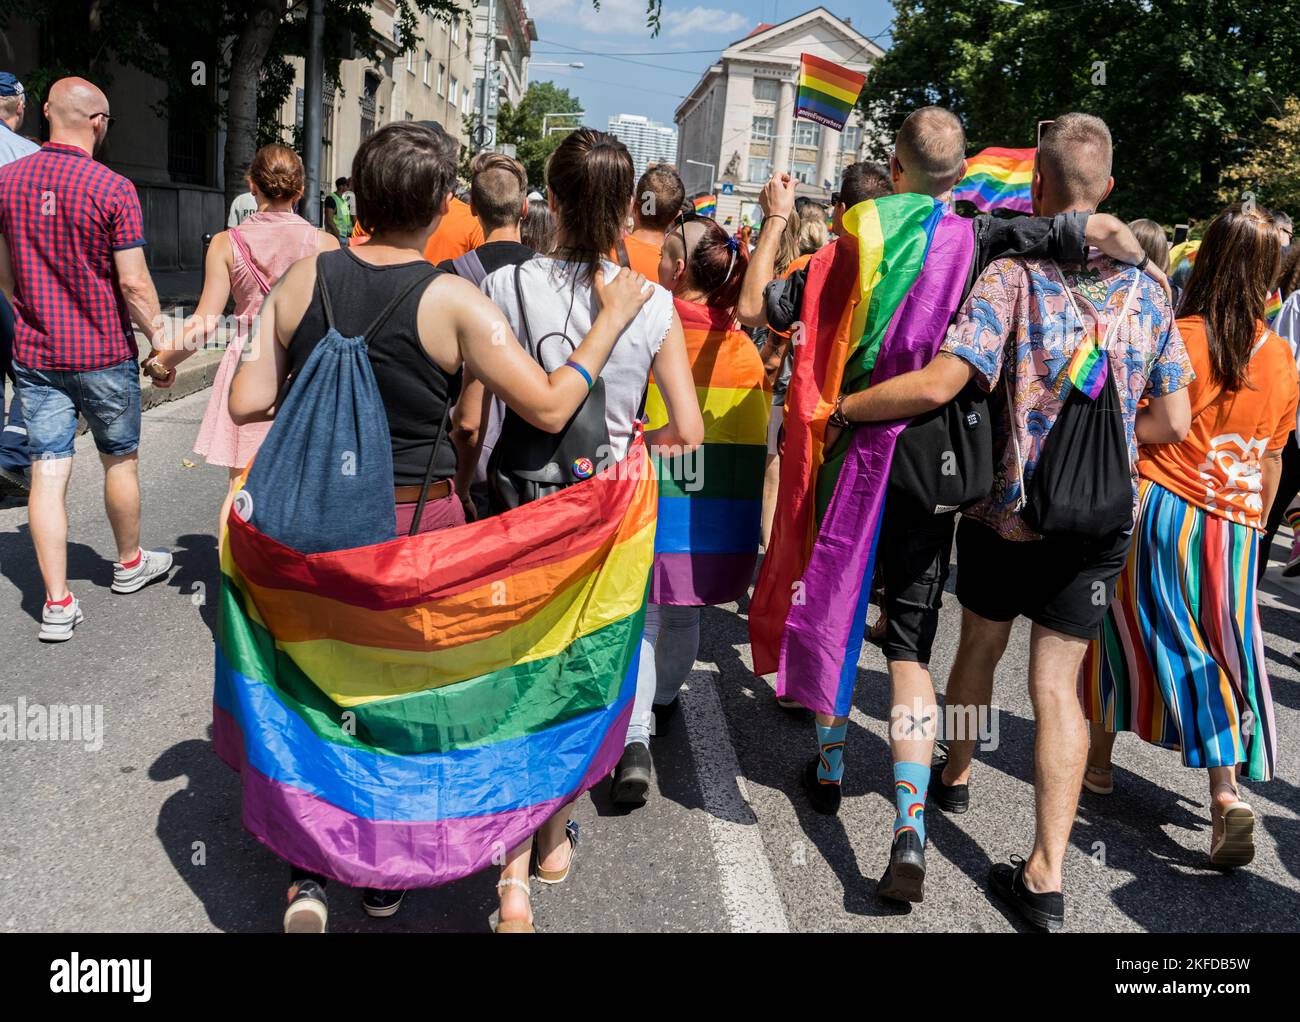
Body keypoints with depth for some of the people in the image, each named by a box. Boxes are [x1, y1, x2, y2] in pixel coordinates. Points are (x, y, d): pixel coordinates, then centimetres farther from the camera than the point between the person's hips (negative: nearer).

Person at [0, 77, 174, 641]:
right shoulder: (113, 189, -14)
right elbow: (133, 283, -16)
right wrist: (159, 338, -3)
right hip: (104, 352, -3)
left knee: (48, 471, 2)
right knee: (120, 460, 16)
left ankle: (57, 603, 1)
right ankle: (130, 562, 34)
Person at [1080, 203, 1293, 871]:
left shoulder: (1177, 338, -10)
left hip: (1158, 509, -3)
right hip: (1234, 526, 3)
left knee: (1128, 629, 13)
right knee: (1225, 650, 9)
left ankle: (1099, 759, 25)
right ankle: (1226, 794, -2)